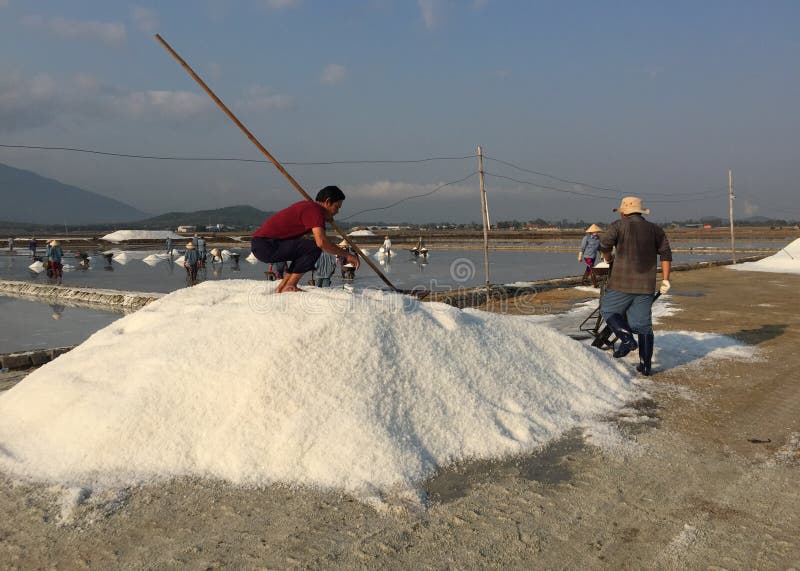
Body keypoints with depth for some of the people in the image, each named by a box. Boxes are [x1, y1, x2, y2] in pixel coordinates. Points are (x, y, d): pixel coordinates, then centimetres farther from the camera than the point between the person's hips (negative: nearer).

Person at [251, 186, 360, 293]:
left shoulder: (308, 205, 18)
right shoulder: (315, 210, -13)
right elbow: (321, 242, -26)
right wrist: (346, 255, -16)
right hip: (266, 246, -10)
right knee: (315, 248, -17)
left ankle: (281, 287, 16)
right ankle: (289, 287, -9)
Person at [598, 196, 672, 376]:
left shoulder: (618, 226, 0)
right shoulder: (655, 229, 13)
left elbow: (605, 244, -11)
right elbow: (666, 254, 9)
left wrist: (608, 259, 9)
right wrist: (665, 280, 10)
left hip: (622, 283, -4)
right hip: (646, 286, 4)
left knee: (608, 310, 14)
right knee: (644, 324, 8)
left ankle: (626, 339, -7)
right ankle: (646, 365, 8)